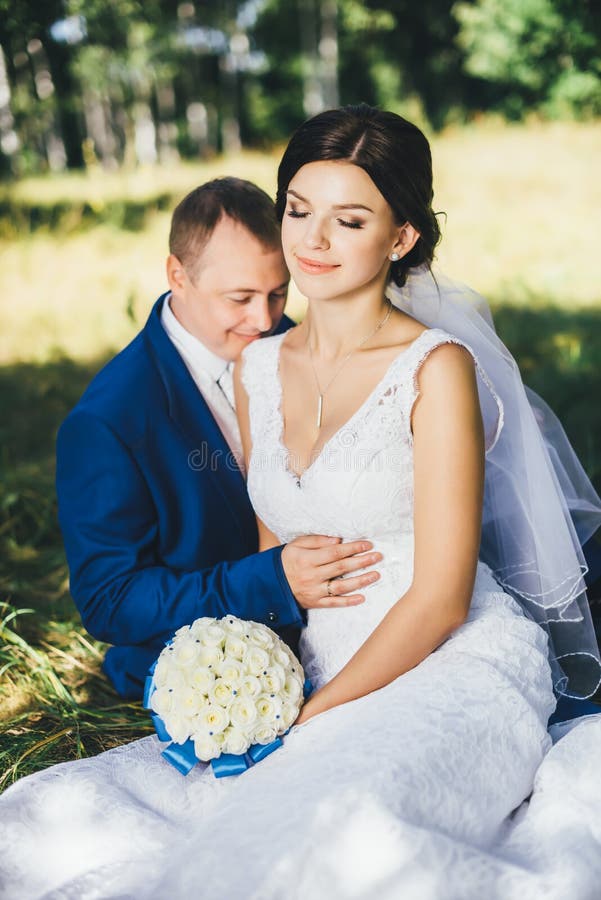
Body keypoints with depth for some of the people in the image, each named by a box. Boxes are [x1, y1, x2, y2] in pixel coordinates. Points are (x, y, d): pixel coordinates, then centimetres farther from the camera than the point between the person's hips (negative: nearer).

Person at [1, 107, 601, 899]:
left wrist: (308, 722, -14)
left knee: (347, 821, -39)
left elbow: (440, 598, -11)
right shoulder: (258, 370, 9)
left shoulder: (437, 367, -9)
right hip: (327, 678, 7)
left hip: (458, 670, -6)